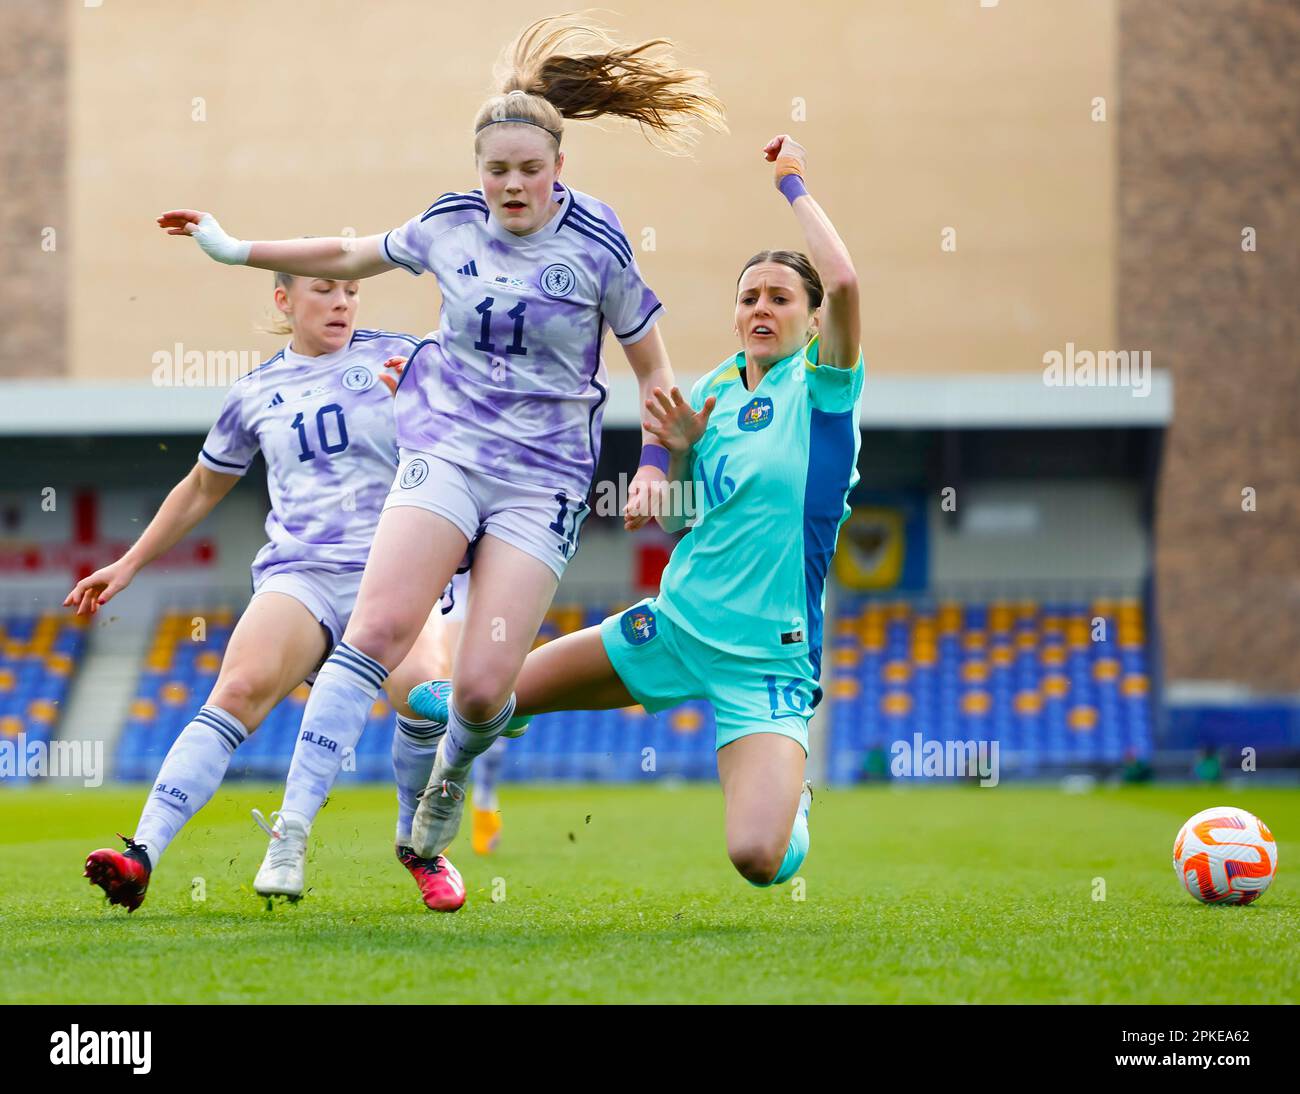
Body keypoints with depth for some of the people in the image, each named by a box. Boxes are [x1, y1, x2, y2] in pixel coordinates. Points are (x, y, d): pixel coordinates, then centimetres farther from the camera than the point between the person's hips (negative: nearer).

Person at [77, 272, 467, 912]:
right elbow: (201, 490, 29)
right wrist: (129, 565, 29)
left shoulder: (393, 358, 11)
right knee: (239, 690, -26)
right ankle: (142, 855, -37)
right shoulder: (254, 396, 16)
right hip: (298, 575, 1)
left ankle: (419, 845, 2)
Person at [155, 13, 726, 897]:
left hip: (544, 478, -2)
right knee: (379, 628, -20)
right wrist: (236, 250, 21)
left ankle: (457, 764, 27)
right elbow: (350, 259, 22)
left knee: (482, 685, -11)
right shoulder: (451, 226, 3)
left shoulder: (597, 250, -5)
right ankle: (293, 826, -18)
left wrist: (654, 465, -6)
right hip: (445, 450, 2)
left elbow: (654, 367, 6)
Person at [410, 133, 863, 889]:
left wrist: (795, 185, -16)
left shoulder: (821, 385, -8)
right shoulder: (714, 391, 9)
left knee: (759, 857, -24)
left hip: (769, 661, -5)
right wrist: (680, 453, -5)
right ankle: (461, 704, 49)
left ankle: (792, 801, 14)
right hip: (676, 624, 5)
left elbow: (844, 282, -28)